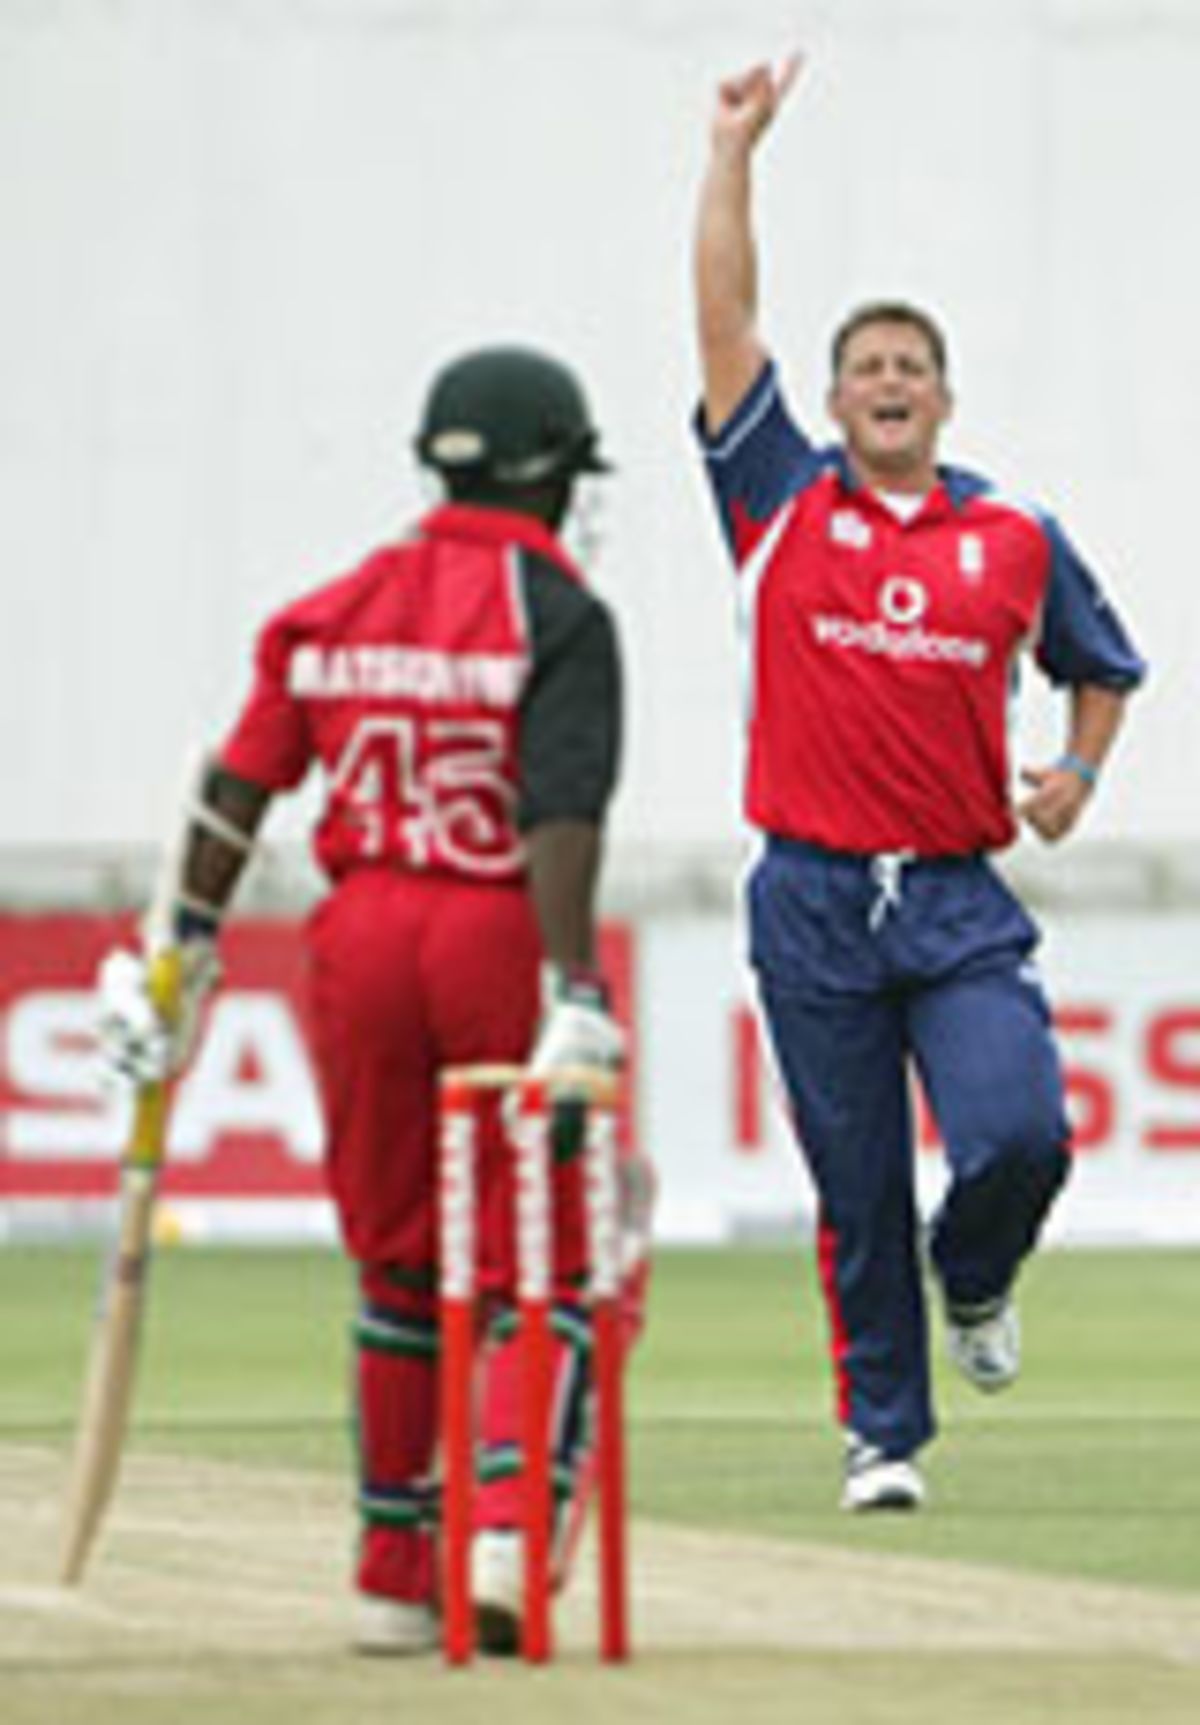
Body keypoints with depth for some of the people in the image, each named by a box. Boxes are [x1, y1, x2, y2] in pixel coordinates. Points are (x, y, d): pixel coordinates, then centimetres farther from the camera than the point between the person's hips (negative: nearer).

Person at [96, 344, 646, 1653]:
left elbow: (239, 787, 6)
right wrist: (573, 992, -24)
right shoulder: (557, 612, -5)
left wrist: (180, 950, 9)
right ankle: (506, 1537, -18)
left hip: (359, 937, 5)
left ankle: (396, 1579, 19)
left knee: (398, 1271, 16)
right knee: (539, 1274, 2)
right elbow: (560, 811, -18)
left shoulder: (336, 608, 11)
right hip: (500, 941, -5)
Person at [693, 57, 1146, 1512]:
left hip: (959, 901, 0)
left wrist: (1079, 770, 9)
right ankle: (880, 1430, 15)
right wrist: (736, 147, -2)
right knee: (857, 1191, 2)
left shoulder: (1015, 540, 9)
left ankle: (973, 1282, 16)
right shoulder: (785, 503, 5)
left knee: (1017, 1132, -17)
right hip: (813, 901, 0)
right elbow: (723, 322, 0)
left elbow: (1102, 664, 26)